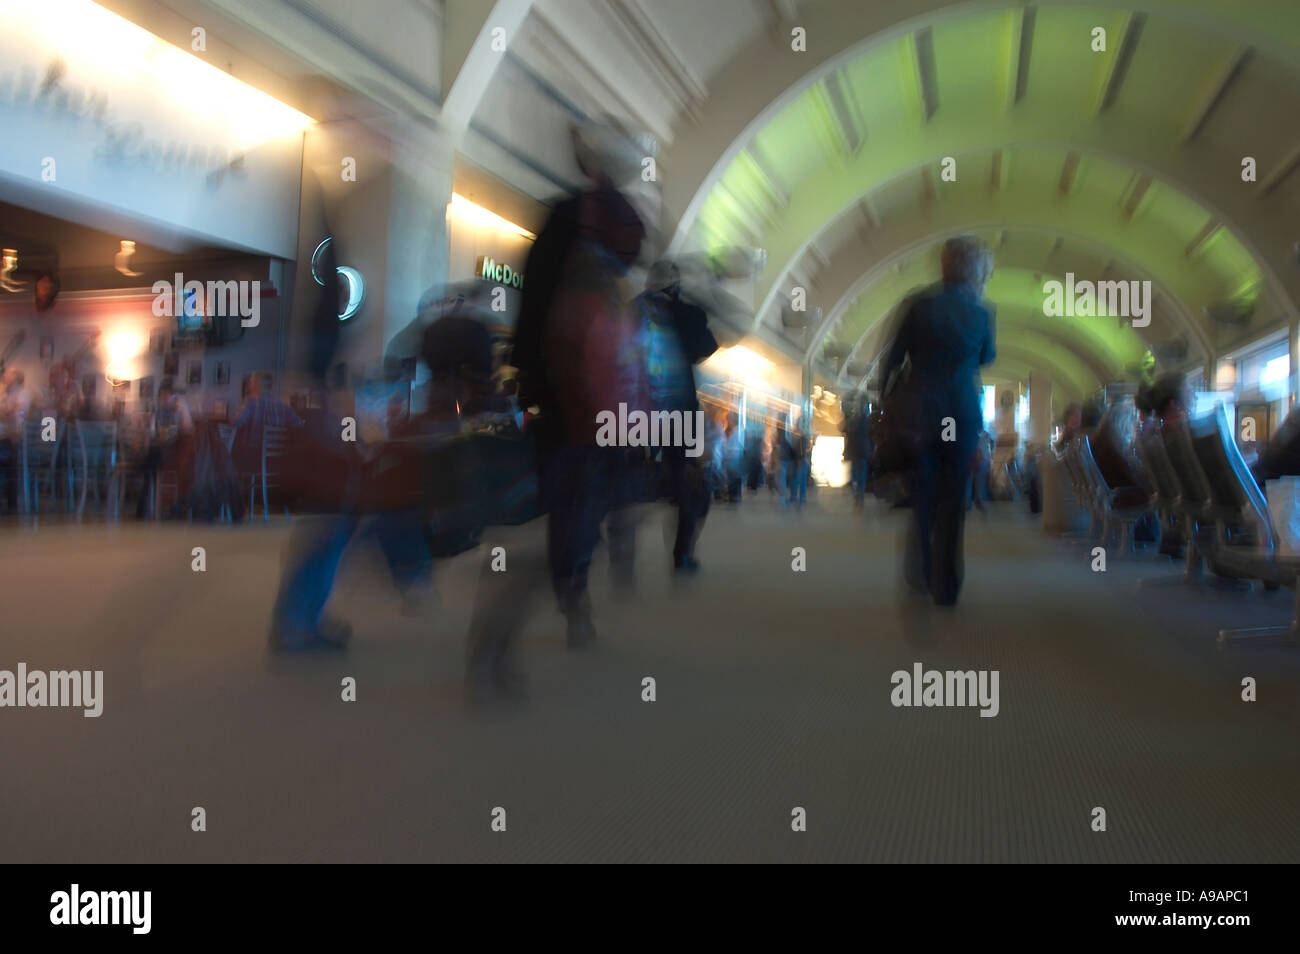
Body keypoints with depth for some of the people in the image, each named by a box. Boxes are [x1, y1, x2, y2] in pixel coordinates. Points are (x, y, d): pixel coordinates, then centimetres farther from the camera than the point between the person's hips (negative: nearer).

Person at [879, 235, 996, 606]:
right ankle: (946, 586, 12)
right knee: (953, 499, 8)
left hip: (920, 412, 0)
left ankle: (919, 576, 14)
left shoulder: (920, 304, -6)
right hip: (962, 417, 0)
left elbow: (894, 356, -4)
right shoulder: (981, 312, -4)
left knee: (921, 496, 13)